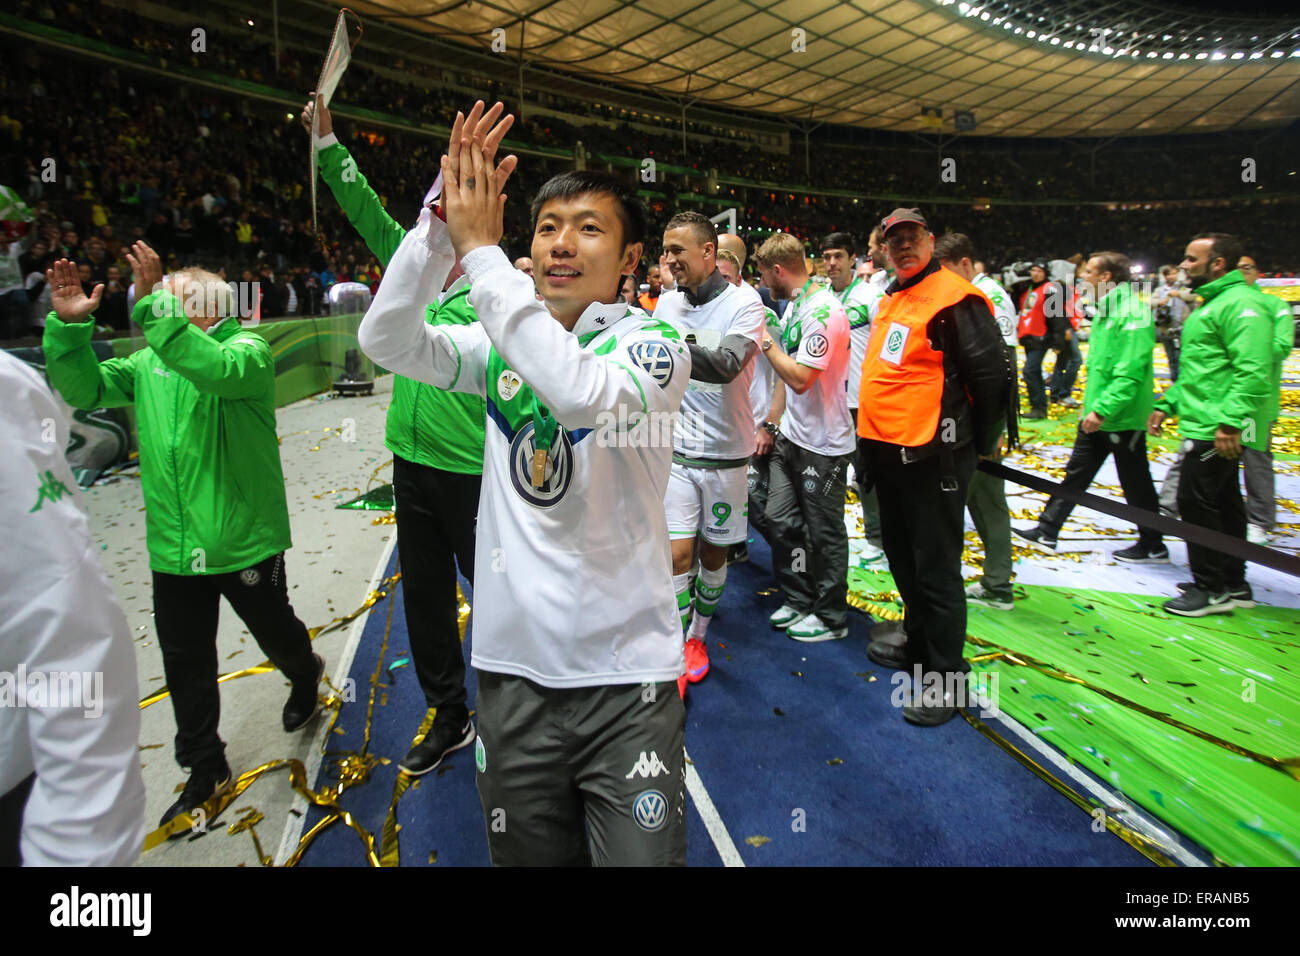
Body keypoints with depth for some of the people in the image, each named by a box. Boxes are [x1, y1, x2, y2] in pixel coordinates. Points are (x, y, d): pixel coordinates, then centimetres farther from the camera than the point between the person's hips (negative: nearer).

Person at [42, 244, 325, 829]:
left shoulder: (248, 349, -10)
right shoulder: (151, 361, 10)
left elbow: (216, 369, -32)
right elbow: (84, 388, 0)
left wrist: (157, 304, -36)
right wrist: (69, 326, -14)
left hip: (243, 539, -5)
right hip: (173, 545, 6)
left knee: (274, 632, 16)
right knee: (185, 661, 13)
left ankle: (306, 677, 50)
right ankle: (205, 768, 30)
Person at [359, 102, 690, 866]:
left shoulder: (654, 343, -8)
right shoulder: (502, 343, 6)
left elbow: (583, 394, -29)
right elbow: (386, 339, -7)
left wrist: (480, 249, -23)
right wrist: (442, 221, -18)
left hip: (626, 675, -3)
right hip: (513, 668, 4)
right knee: (529, 856, 20)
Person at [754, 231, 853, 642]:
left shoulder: (822, 311, -20)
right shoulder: (794, 305, 10)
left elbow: (800, 378, -25)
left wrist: (766, 341, -14)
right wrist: (774, 423, 16)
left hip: (823, 443, -9)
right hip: (791, 435, 9)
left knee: (825, 532, 5)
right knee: (781, 521, 14)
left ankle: (831, 617, 22)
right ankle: (799, 600, 31)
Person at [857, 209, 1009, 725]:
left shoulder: (954, 299, -13)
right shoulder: (891, 298, 15)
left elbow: (992, 373, -14)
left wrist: (979, 444, -6)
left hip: (931, 455, -9)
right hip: (886, 450, 9)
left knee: (935, 567, -1)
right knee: (901, 552, 20)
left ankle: (945, 675, 13)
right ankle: (918, 638, 40)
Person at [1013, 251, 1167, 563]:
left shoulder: (1131, 312, -20)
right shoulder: (1106, 309, 12)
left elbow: (1130, 373, -26)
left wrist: (1102, 410, -28)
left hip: (1122, 417, -9)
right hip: (1097, 415, 9)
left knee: (1136, 484, 5)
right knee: (1076, 474, 12)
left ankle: (1153, 547, 20)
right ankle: (1047, 532, 18)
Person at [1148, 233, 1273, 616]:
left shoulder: (1241, 303, -14)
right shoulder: (1212, 303, 19)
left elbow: (1253, 370, -24)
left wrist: (1230, 421, -29)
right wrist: (1167, 403, 21)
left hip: (1218, 430, -11)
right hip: (1205, 425, 11)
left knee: (1196, 502, -6)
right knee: (1223, 502, 15)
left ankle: (1212, 589, 5)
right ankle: (1233, 584, 25)